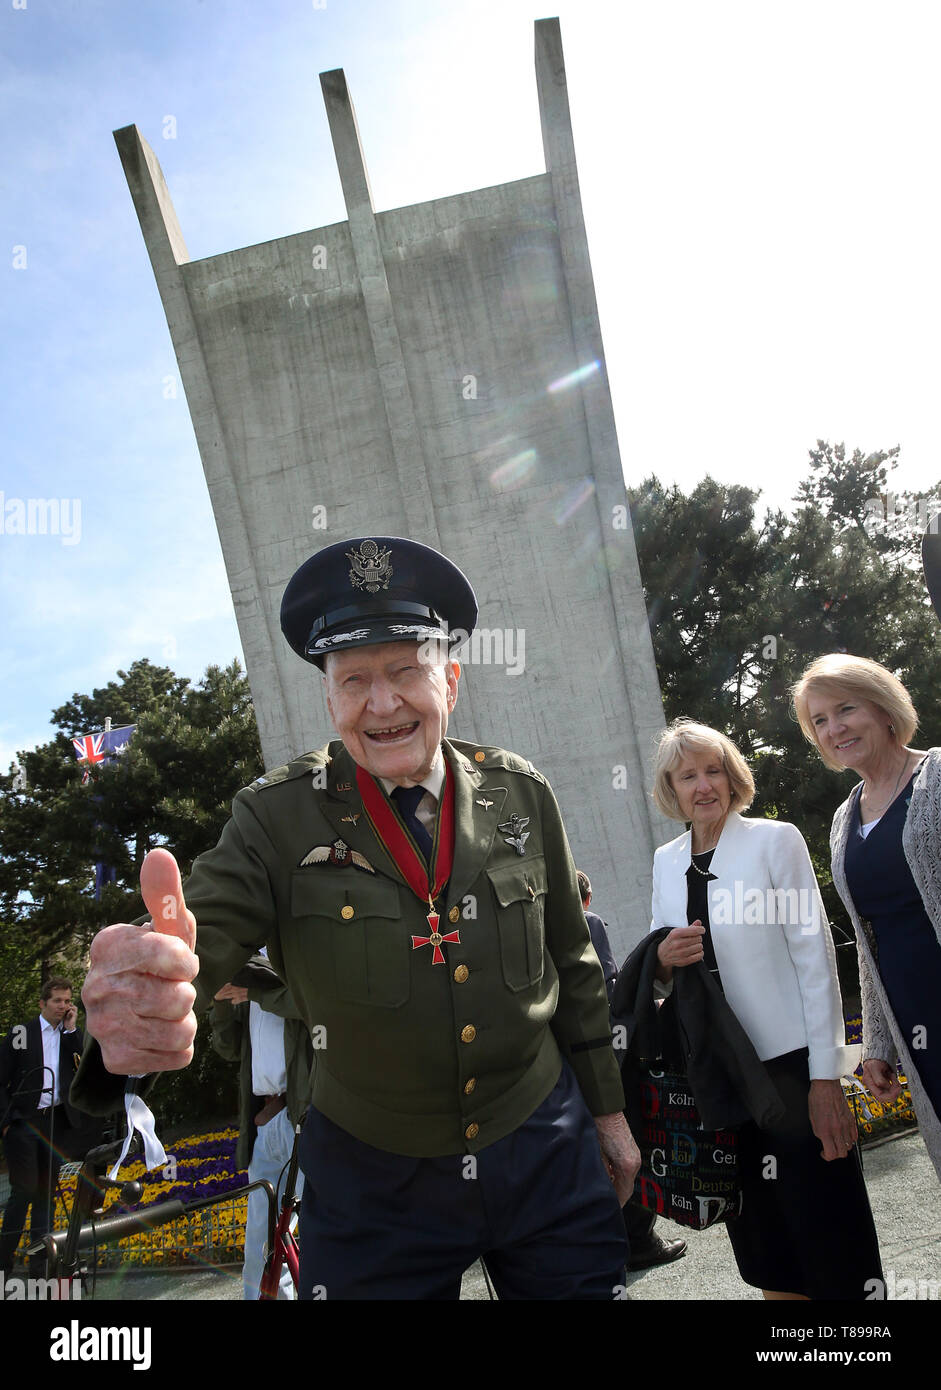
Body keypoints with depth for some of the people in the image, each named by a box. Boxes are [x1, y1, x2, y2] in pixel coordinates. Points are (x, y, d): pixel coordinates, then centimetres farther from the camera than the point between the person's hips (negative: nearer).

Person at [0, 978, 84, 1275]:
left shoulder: (73, 1036, 9)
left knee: (46, 1191, 9)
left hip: (56, 1121, 4)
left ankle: (40, 1259, 17)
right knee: (24, 1189, -8)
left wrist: (71, 1029, -9)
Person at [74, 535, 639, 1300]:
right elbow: (196, 945, -22)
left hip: (546, 1151, 2)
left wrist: (608, 1109, 10)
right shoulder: (278, 818, -12)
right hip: (373, 1185, -1)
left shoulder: (521, 794, -7)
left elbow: (572, 959, 3)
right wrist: (136, 1001, -46)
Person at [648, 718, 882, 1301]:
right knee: (762, 1248, 15)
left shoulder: (775, 839, -6)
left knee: (832, 1251, 3)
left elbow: (815, 953, -9)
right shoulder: (666, 861, 7)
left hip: (790, 1061, -4)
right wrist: (663, 959, -9)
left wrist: (826, 1077, -13)